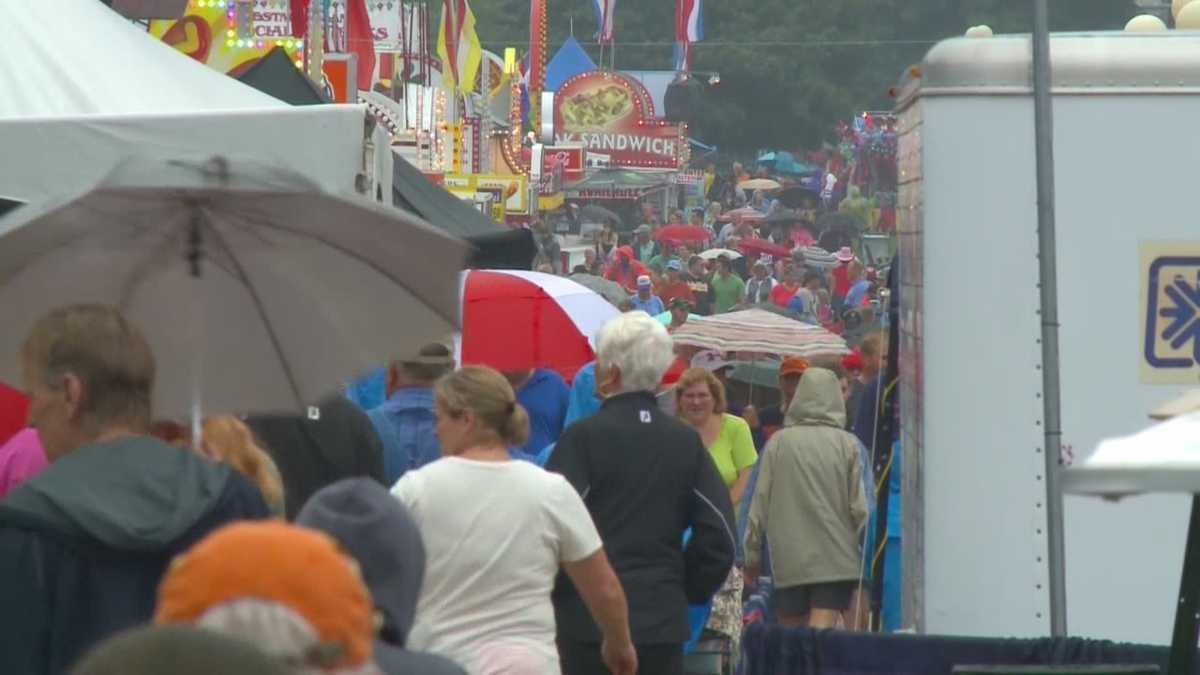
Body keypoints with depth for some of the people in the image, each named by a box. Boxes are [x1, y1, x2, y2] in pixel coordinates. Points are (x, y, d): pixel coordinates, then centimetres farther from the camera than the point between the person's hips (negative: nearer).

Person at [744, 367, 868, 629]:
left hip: (788, 559, 1)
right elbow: (859, 506, -2)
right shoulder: (847, 444, -1)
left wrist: (752, 555, 11)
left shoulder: (778, 442, 0)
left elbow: (760, 504, 2)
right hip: (836, 558, -1)